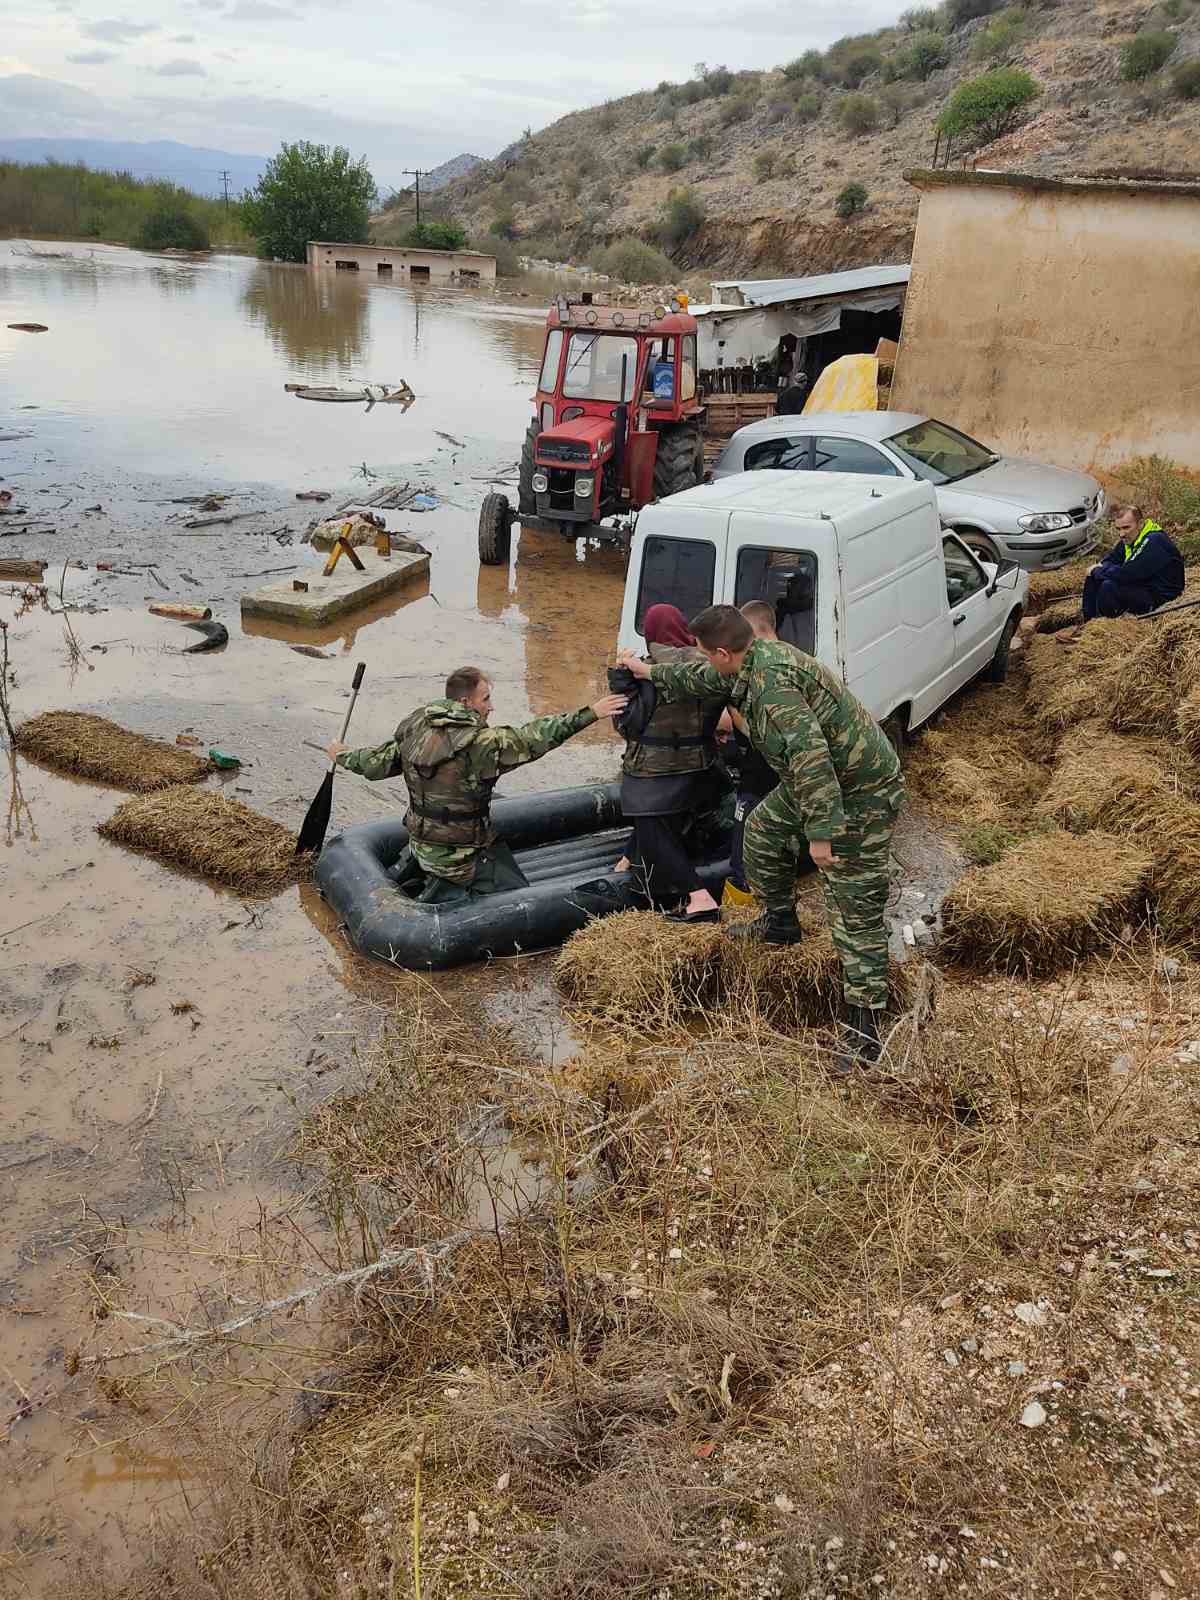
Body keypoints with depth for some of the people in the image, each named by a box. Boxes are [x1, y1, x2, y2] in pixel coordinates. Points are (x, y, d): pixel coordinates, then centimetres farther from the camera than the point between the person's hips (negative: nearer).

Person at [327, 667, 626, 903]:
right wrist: (590, 713, -26)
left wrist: (342, 756, 29)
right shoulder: (479, 742, -25)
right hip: (461, 854, -8)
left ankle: (410, 871, 20)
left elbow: (377, 763, 8)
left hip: (421, 840, 8)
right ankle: (442, 894, -3)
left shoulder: (414, 729, -3)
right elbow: (533, 739, -28)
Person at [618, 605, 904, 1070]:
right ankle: (780, 923, 43)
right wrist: (650, 672, 39)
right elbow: (702, 679, 26)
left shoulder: (770, 681, -28)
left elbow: (810, 752, -35)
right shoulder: (757, 659, 5)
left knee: (854, 909, -8)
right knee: (763, 830, 25)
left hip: (859, 792, -10)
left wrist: (820, 832, -34)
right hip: (823, 778, 10)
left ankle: (864, 1024, -2)